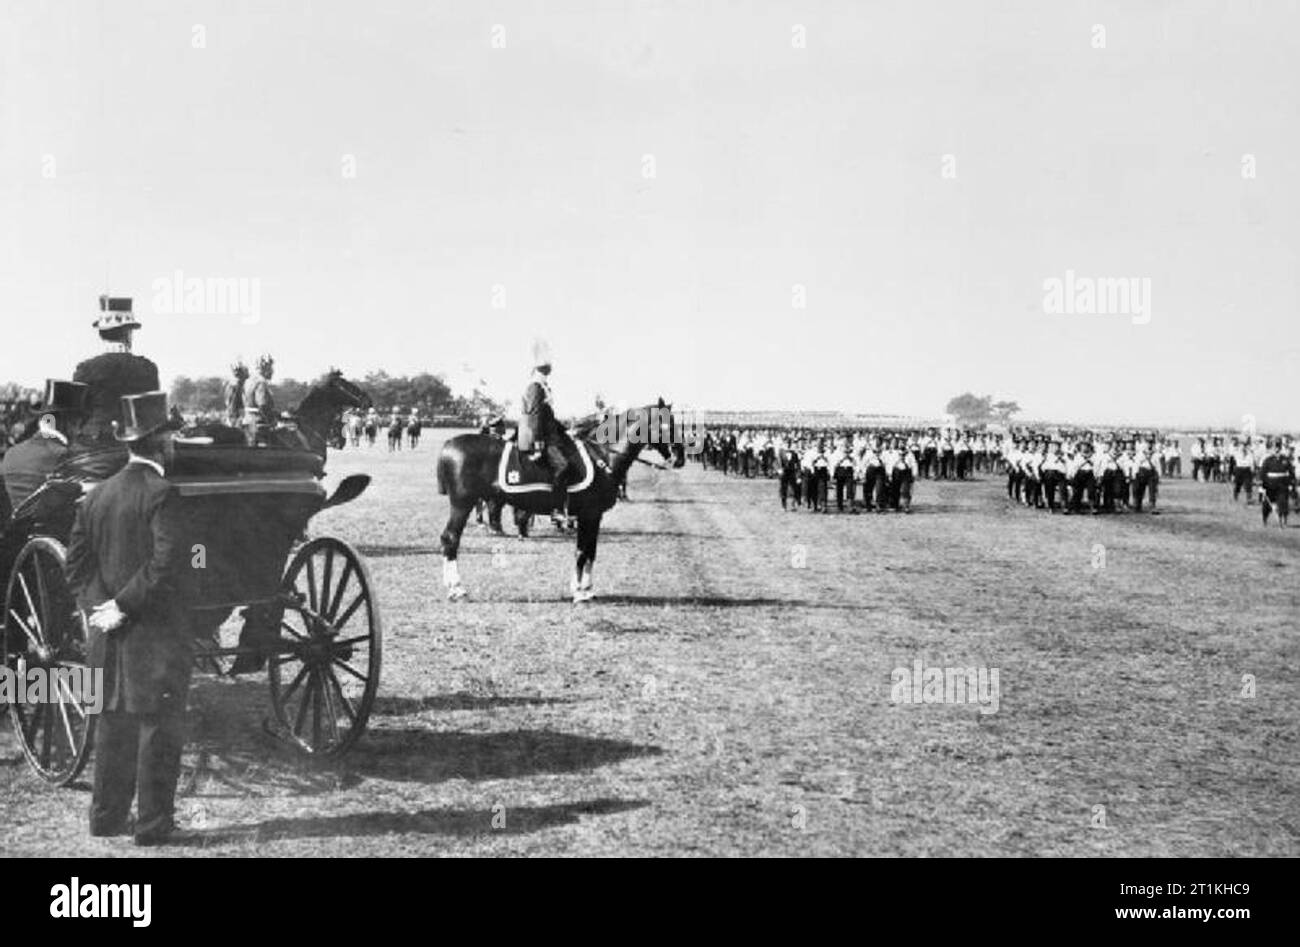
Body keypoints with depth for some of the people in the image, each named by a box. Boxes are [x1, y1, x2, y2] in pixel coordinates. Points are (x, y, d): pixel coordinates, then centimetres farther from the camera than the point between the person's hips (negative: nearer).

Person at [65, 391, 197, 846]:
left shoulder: (97, 495, 8)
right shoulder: (160, 494, -14)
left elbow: (76, 562, 7)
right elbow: (168, 561, -23)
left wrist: (99, 602, 0)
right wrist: (124, 605, -16)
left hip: (109, 636, 7)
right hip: (157, 632, -7)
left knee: (113, 722, 15)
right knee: (158, 726, 0)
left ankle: (107, 814, 21)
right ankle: (154, 823, 3)